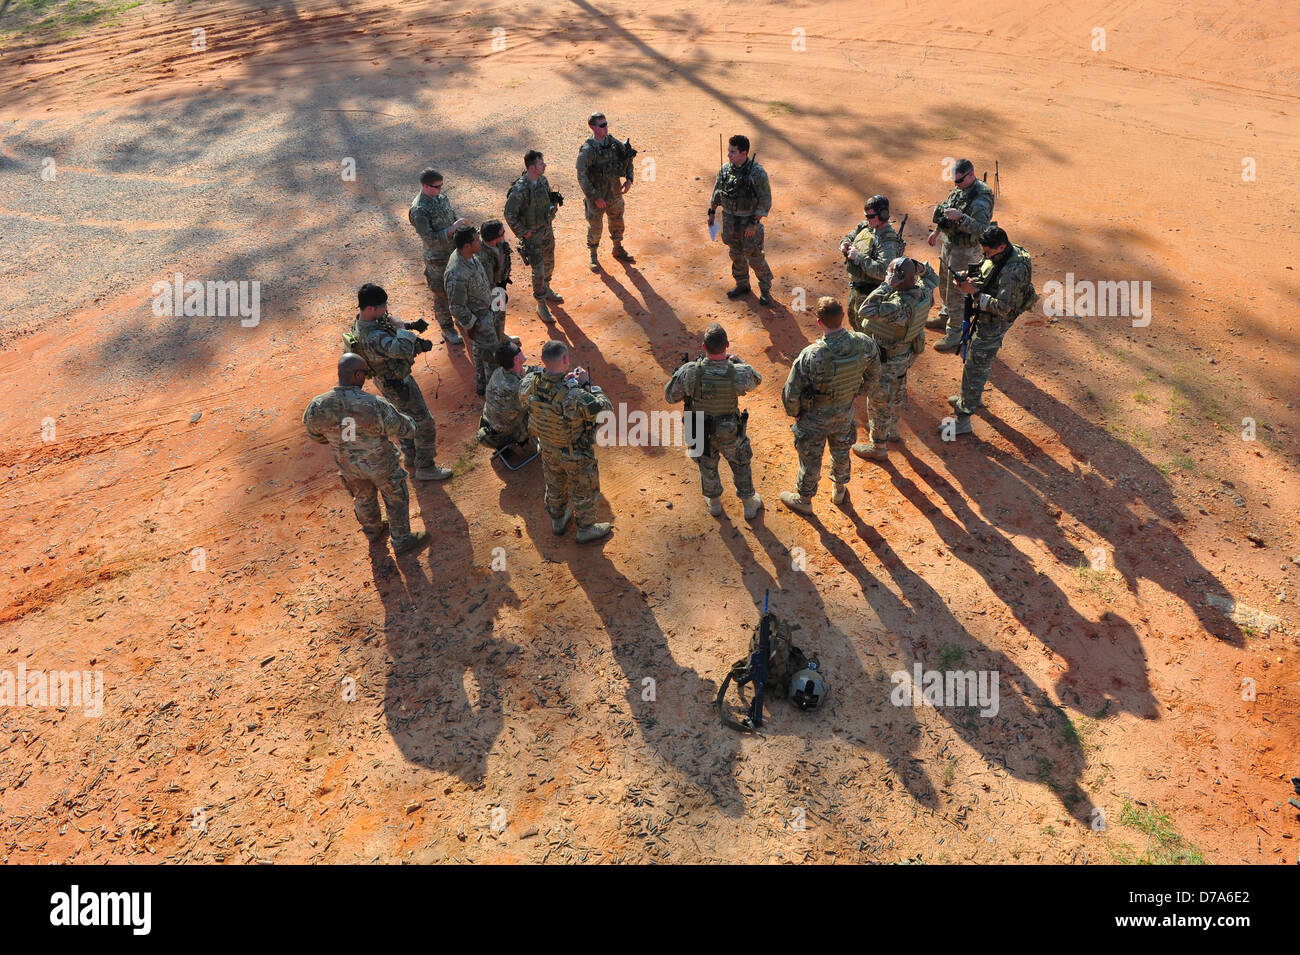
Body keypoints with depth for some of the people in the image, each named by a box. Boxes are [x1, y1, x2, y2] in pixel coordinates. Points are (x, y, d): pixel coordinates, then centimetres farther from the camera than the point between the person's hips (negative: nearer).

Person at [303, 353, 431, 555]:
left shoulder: (318, 407, -25)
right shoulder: (375, 406, -36)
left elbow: (315, 434, -3)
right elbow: (404, 430, -19)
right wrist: (409, 421, 6)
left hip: (348, 464, 4)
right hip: (380, 464, -4)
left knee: (364, 497, 32)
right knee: (396, 498, 23)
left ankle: (374, 532, 58)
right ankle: (402, 541, 43)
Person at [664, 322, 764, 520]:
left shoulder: (690, 372, -32)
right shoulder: (737, 374, -32)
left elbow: (670, 395, -13)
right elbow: (756, 380, -6)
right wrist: (736, 360, -3)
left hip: (700, 431, 1)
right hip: (729, 433, -1)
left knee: (707, 465, 30)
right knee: (741, 464, 27)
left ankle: (714, 503, 54)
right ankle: (749, 505, 47)